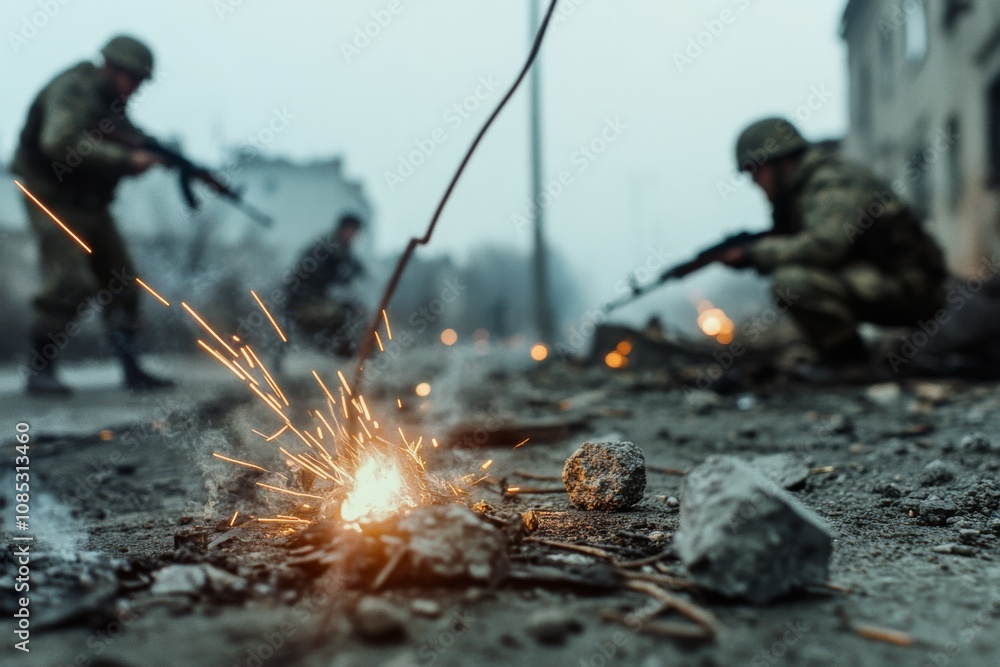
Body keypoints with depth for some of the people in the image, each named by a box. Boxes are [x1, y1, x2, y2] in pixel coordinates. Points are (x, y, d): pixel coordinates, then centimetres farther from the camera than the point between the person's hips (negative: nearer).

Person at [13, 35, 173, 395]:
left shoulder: (109, 103, 13)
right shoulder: (73, 90, -14)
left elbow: (128, 145, 12)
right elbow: (60, 142, -30)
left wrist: (154, 152, -11)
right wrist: (126, 159, -28)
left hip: (89, 204, 9)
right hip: (55, 200, -9)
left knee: (122, 283, 6)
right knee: (69, 284, -18)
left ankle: (131, 369, 11)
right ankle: (39, 371, -6)